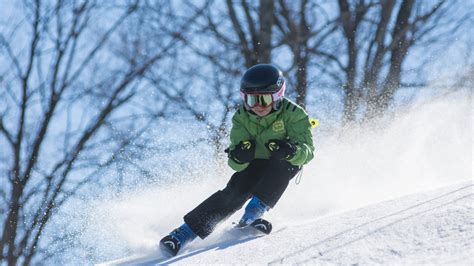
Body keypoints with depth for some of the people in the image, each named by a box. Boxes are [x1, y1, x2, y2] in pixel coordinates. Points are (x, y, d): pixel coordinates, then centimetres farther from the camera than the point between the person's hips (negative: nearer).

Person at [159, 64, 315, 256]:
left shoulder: (293, 114, -24)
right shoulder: (242, 118, -16)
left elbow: (307, 151, -30)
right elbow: (237, 165, -19)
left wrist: (291, 151, -53)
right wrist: (238, 157, -44)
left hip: (285, 166, -1)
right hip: (255, 164, 1)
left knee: (281, 160, -35)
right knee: (235, 192, -24)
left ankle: (254, 213, -33)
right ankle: (185, 233, -27)